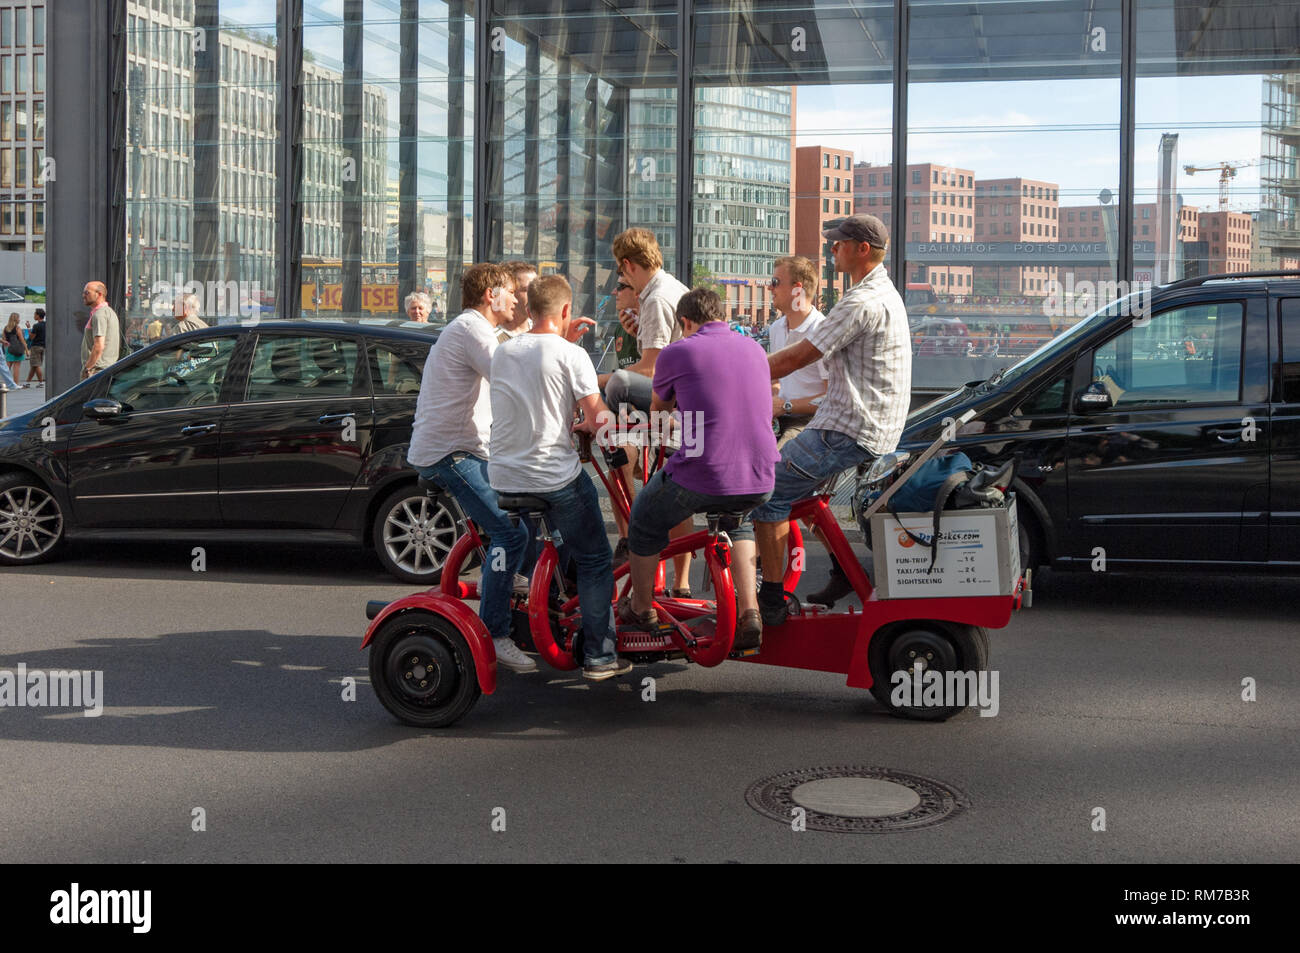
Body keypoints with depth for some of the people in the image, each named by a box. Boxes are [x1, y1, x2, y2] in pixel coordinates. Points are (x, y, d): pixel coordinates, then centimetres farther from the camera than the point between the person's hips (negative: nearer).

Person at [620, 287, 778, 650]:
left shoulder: (677, 352, 0)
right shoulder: (755, 349, 13)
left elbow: (658, 407, 20)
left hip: (701, 476, -4)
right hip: (760, 481, 4)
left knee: (645, 523, 25)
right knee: (738, 521, 37)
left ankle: (640, 609, 39)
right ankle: (749, 612, 23)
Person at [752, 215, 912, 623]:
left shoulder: (863, 303, -19)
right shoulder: (883, 291, 16)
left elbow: (795, 359, -20)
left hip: (851, 431, -11)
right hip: (873, 424, 11)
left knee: (767, 491, -6)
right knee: (795, 480, 24)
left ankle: (773, 599, -2)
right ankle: (842, 569, 24)